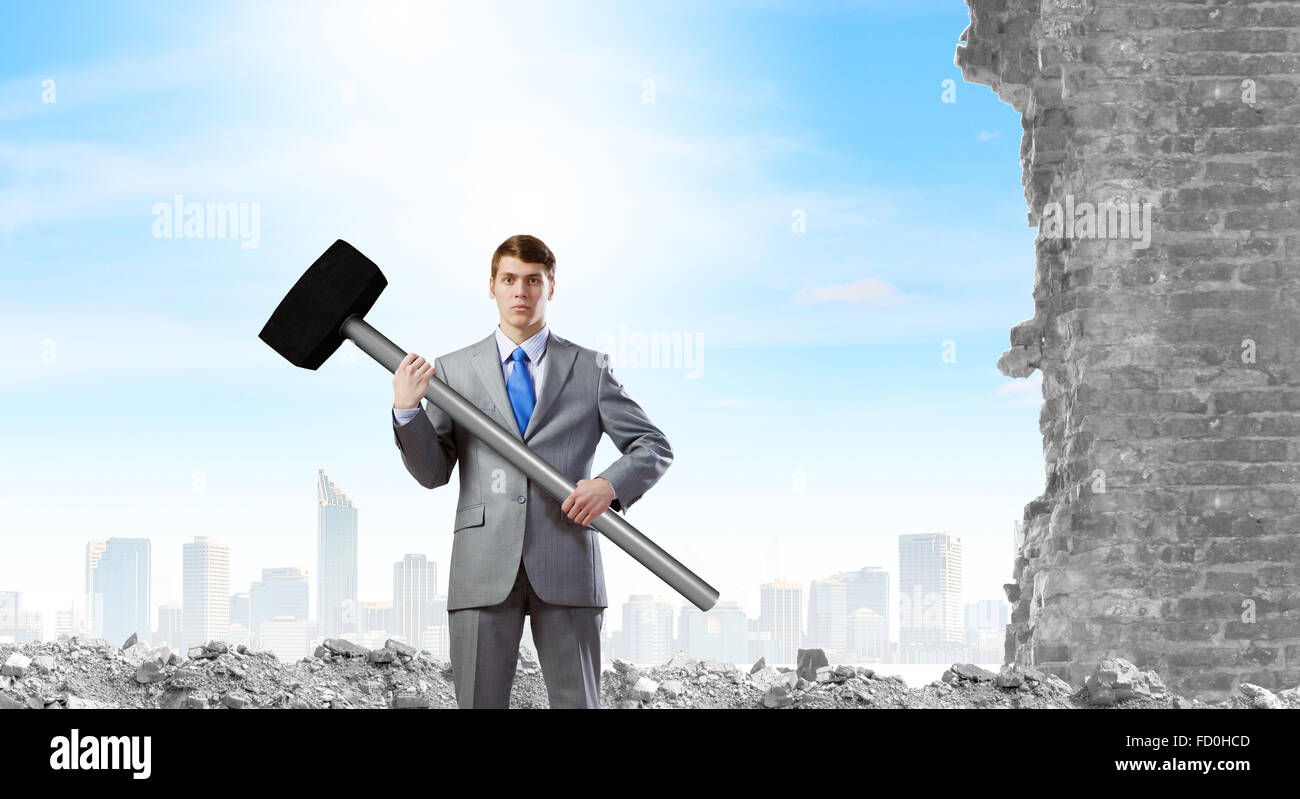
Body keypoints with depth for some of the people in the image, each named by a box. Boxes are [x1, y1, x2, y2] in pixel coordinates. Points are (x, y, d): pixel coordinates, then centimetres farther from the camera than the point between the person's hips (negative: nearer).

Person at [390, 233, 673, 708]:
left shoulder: (589, 369, 11)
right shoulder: (453, 371, 12)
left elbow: (654, 448, 11)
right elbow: (432, 472, 8)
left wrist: (610, 485, -9)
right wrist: (406, 410, -9)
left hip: (565, 567, 0)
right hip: (484, 569, 0)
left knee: (577, 703, 1)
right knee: (479, 703, 1)